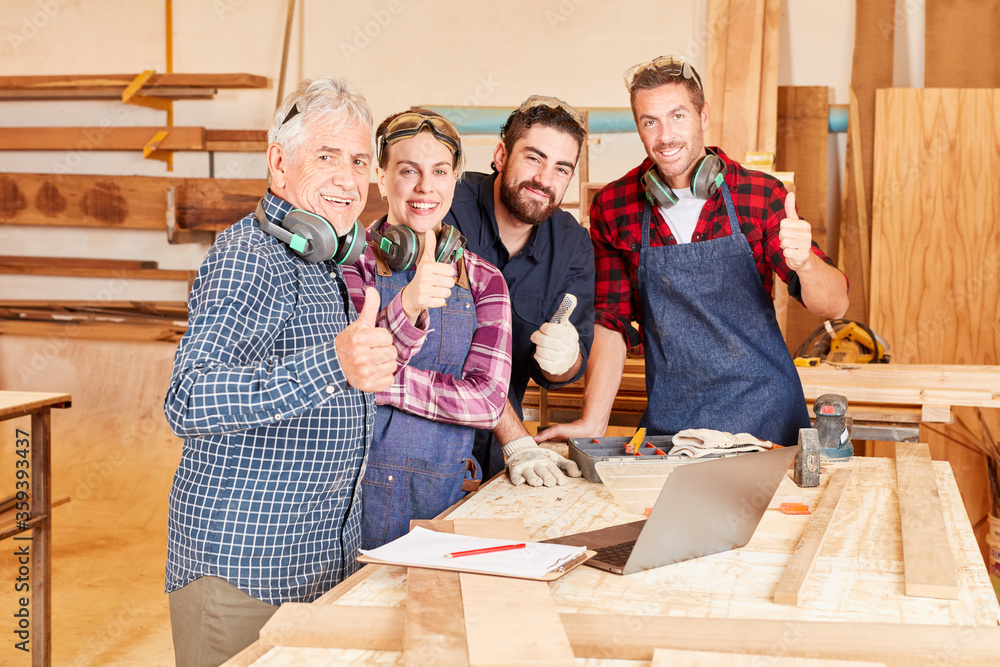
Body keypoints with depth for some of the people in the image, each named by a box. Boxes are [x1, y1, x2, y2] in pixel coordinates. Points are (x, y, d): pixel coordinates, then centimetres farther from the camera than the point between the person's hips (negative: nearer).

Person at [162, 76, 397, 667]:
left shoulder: (326, 262, 13)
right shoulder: (249, 255, -17)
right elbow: (189, 402, -33)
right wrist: (333, 363, -45)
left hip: (325, 563, 9)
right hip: (242, 568, -9)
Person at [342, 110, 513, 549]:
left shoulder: (483, 281, 5)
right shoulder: (351, 262, -2)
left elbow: (486, 400, -7)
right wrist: (407, 307, -34)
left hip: (447, 496, 2)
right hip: (358, 494, -2)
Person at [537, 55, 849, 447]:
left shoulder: (761, 195, -4)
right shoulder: (613, 207, 1)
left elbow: (834, 306, -7)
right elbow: (611, 322, 7)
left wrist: (804, 263, -29)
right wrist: (593, 422, -2)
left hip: (765, 415, -1)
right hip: (669, 421, 1)